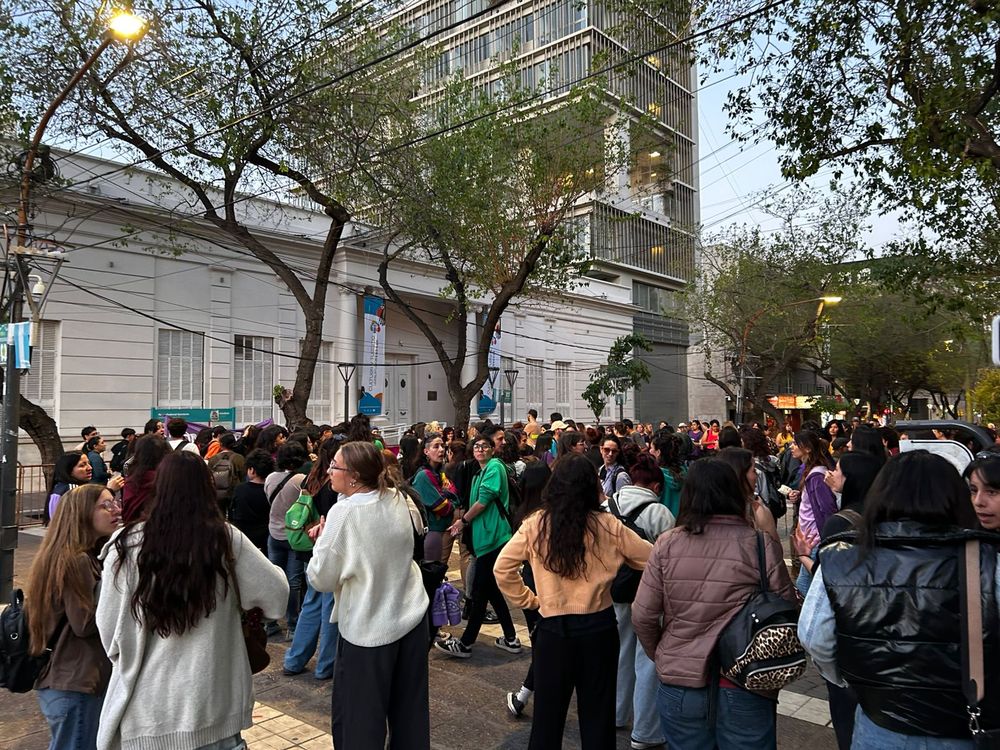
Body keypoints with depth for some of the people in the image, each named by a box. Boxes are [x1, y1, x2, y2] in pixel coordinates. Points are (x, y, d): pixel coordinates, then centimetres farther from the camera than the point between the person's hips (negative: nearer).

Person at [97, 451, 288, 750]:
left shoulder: (128, 544, -12)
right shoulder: (227, 540, -11)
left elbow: (109, 624, -5)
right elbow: (276, 593, -5)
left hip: (148, 707, 0)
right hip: (214, 702, 0)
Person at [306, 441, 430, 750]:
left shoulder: (344, 512, -19)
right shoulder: (399, 499, -3)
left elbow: (321, 579, -14)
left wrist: (322, 540, 2)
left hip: (368, 628, -6)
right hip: (412, 617, 6)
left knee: (357, 718, 11)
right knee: (410, 710, 19)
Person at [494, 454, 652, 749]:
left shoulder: (535, 525, -8)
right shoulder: (607, 526, -9)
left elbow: (502, 568, -4)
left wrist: (527, 600, 6)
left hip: (553, 627, 0)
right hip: (598, 626, 0)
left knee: (548, 710, 16)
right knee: (597, 711, 17)